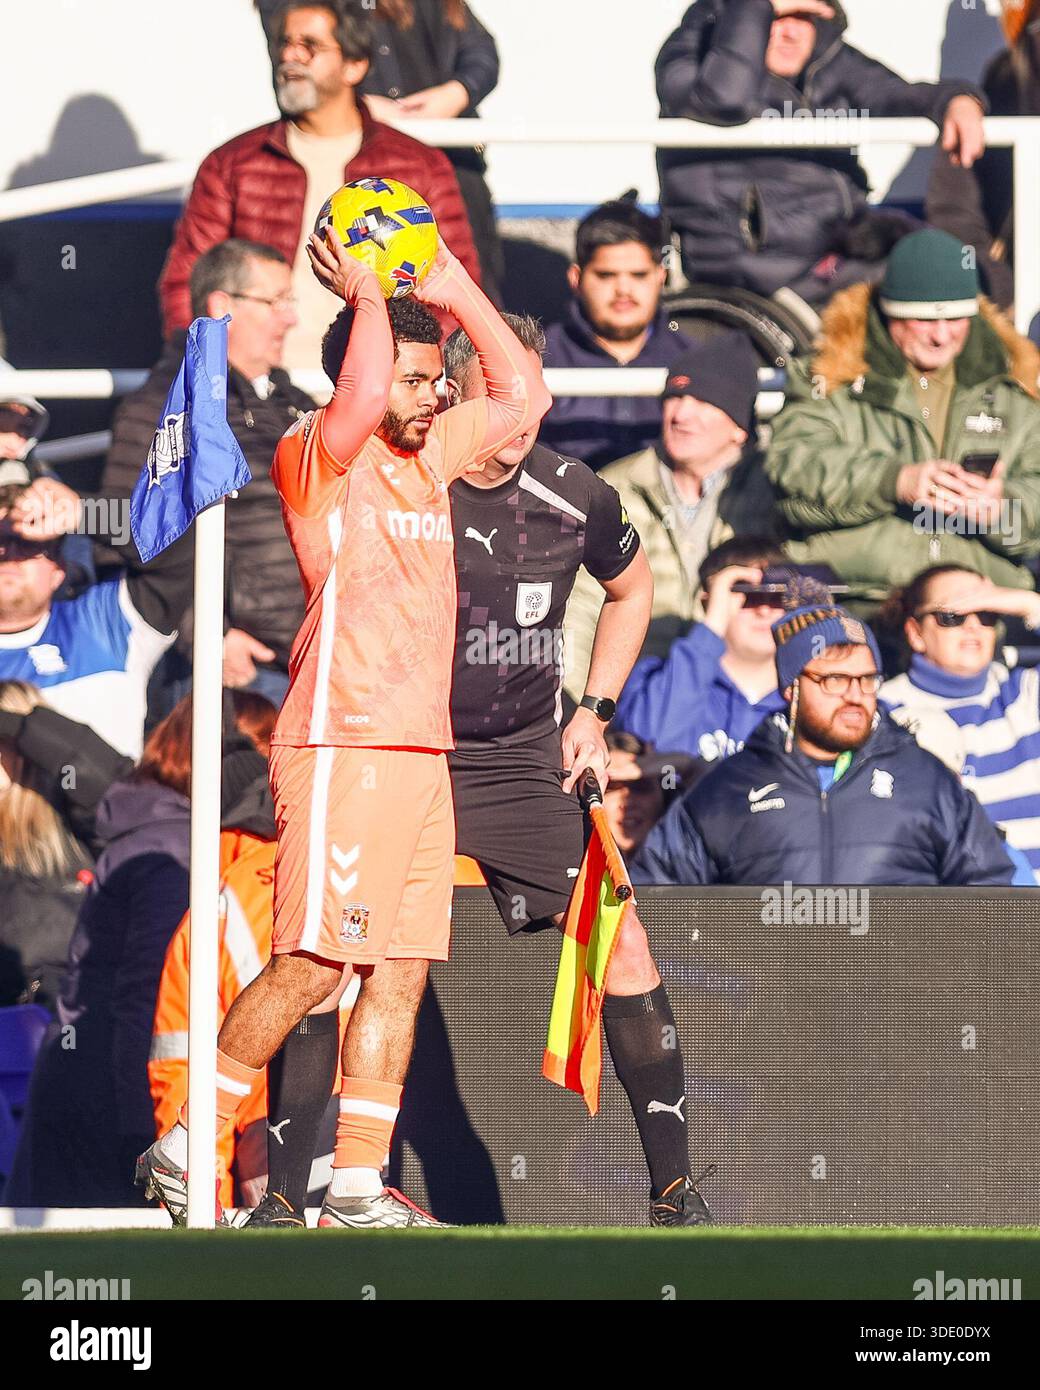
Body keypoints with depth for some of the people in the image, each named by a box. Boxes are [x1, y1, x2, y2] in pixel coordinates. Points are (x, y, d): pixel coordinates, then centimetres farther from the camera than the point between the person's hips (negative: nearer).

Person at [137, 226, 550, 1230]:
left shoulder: (429, 454, 17)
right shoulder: (316, 460, -6)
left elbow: (523, 396, 24)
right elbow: (362, 397, -26)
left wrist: (454, 290, 15)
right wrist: (366, 296, -14)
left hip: (421, 750, 8)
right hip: (342, 745, -8)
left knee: (402, 970, 3)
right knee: (312, 964, -11)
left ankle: (358, 1187, 5)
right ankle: (182, 1150, -3)